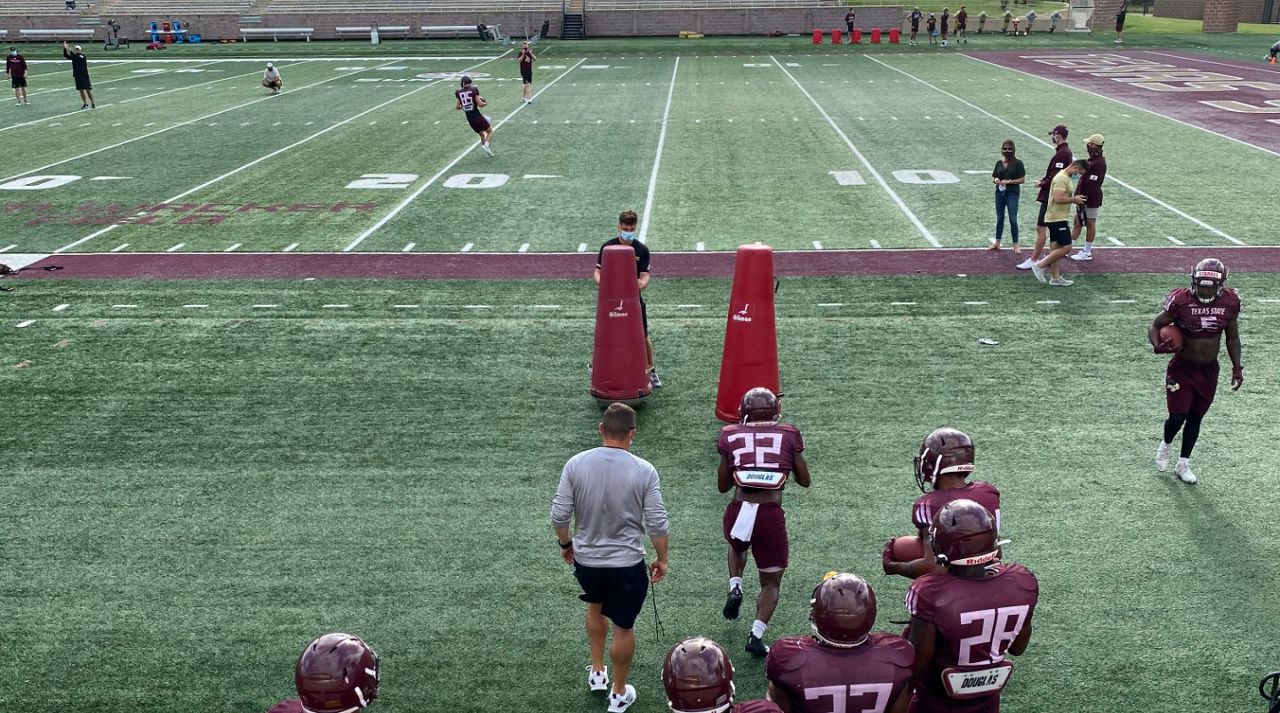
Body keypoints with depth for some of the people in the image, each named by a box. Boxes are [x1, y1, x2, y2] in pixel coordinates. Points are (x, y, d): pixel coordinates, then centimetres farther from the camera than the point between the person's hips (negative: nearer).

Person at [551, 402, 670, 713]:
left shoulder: (576, 464, -11)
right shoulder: (644, 470, -16)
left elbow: (559, 515, -8)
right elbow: (657, 524, -13)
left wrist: (566, 544, 11)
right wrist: (662, 559, 3)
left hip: (585, 560, 3)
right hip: (627, 565, -3)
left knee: (596, 606, 31)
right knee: (623, 627, 15)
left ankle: (597, 674, 42)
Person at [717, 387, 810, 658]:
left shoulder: (731, 436, 8)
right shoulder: (789, 435, 6)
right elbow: (804, 481, 14)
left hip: (739, 512, 1)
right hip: (771, 516, -1)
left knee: (737, 547, 38)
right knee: (771, 582, 19)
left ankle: (735, 587, 15)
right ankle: (756, 635, 2)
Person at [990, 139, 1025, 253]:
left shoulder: (1017, 163, -3)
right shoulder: (999, 163, 9)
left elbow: (1022, 179, -6)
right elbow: (994, 178, 14)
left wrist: (1009, 181, -16)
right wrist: (996, 180, -8)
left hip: (1012, 193, -5)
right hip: (1000, 192, 5)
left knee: (1013, 219, -5)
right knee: (999, 218, 13)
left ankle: (1016, 245, 1)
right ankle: (997, 243, 22)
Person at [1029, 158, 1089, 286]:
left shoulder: (1066, 177, 17)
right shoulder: (1061, 178, -17)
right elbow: (1058, 199, -26)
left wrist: (1074, 198, 13)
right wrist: (1074, 199, -14)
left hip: (1057, 218, 11)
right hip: (1057, 219, -11)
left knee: (1057, 248, 11)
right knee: (1066, 247, -10)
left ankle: (1055, 277, 14)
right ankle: (1040, 266, -4)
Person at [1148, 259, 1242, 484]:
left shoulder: (1229, 302, -6)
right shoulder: (1181, 300, -18)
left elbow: (1232, 337, 8)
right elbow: (1156, 325, -8)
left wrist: (1237, 367, 4)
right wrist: (1158, 345, -28)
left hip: (1209, 370, 3)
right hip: (1182, 368, -3)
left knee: (1195, 418, 12)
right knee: (1177, 417, -7)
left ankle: (1183, 464, 27)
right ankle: (1165, 446, 27)